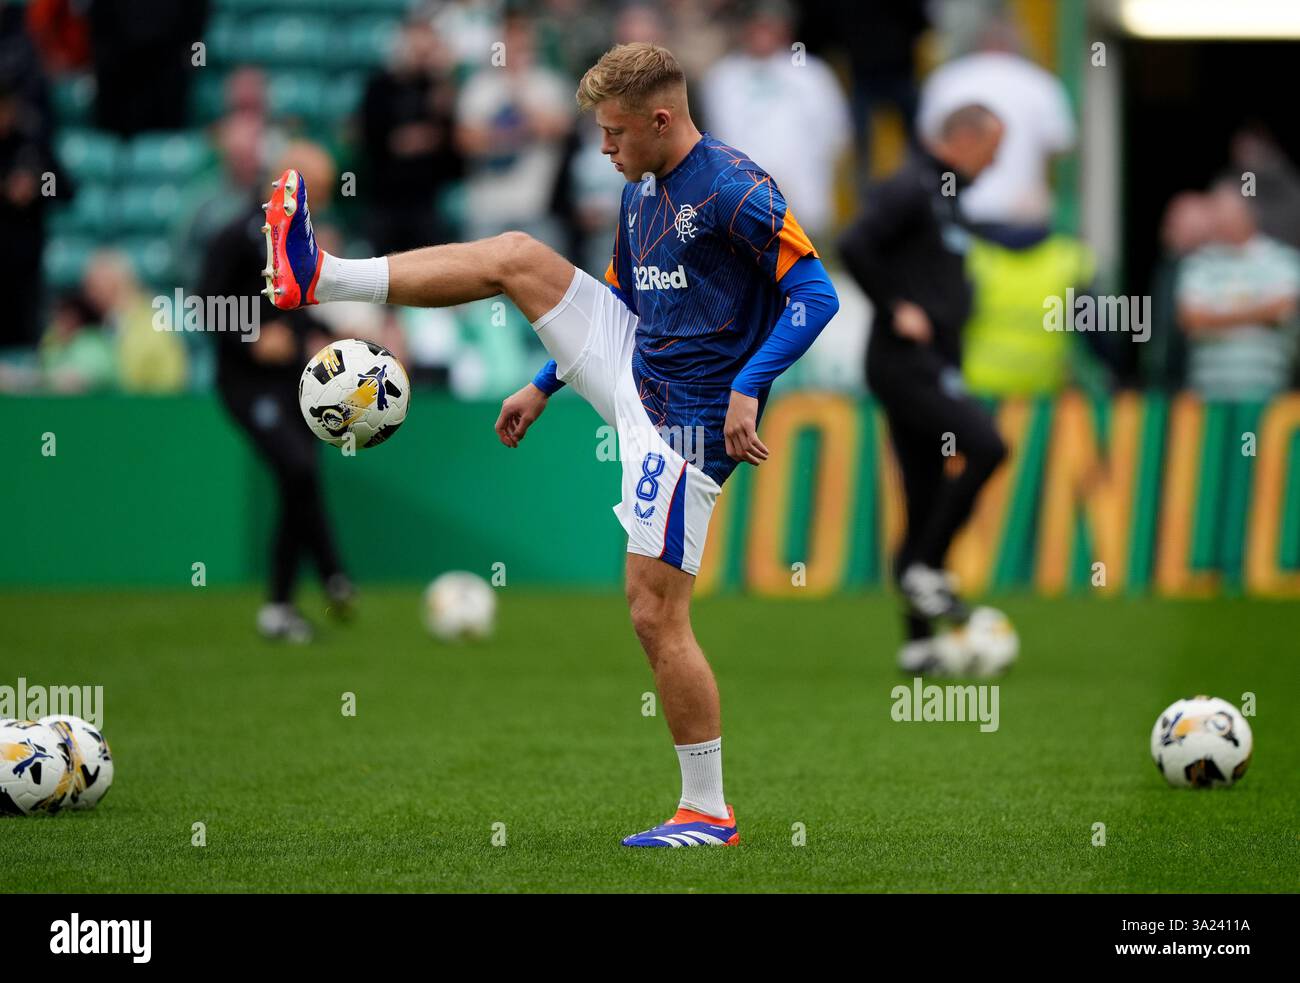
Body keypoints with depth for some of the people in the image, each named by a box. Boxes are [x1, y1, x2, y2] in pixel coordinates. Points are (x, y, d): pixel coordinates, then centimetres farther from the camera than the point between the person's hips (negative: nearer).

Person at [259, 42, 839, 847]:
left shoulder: (735, 190, -19)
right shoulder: (640, 194, 10)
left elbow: (816, 295, -23)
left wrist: (748, 387, -32)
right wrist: (545, 385, 24)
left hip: (683, 421, -9)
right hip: (634, 373, 9)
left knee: (657, 615, -8)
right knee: (515, 256, 6)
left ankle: (709, 812, 1)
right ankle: (319, 279, 8)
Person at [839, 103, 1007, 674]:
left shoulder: (943, 196, 19)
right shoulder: (911, 189, -11)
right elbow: (854, 246, -23)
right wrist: (894, 308, -18)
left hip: (931, 365, 10)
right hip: (907, 362, -10)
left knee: (926, 506, 7)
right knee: (985, 448, -21)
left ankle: (919, 644, 9)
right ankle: (925, 568, -12)